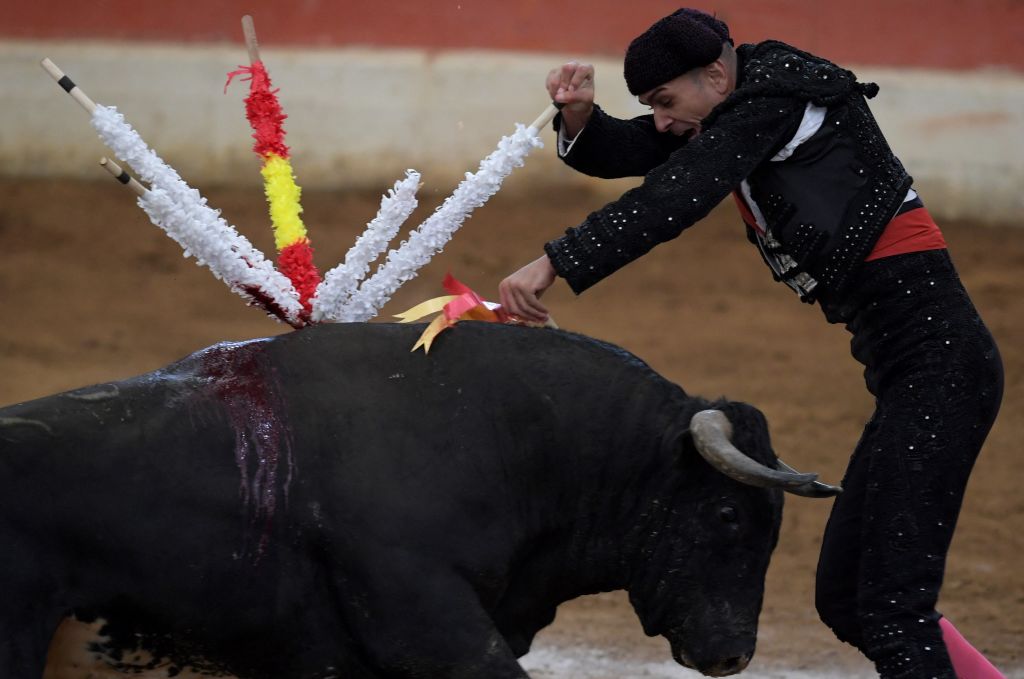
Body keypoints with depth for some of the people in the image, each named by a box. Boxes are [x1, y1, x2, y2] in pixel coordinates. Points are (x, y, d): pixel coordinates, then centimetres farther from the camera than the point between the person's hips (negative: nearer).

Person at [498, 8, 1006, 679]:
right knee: (843, 599, 13)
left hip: (939, 363, -10)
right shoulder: (742, 115, 18)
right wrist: (580, 115, -8)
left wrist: (555, 264, -22)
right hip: (905, 375, 10)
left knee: (892, 604, -17)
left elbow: (673, 199, -19)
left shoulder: (780, 99, -9)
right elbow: (621, 152, 15)